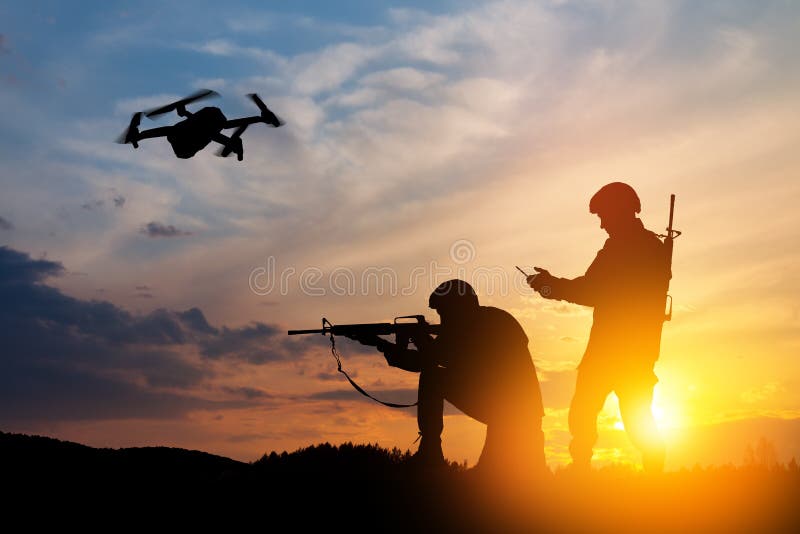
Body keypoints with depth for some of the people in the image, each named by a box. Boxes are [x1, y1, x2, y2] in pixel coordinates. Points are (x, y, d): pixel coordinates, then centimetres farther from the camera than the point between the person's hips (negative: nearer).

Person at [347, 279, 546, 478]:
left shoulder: (496, 322, -15)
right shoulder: (459, 330, 7)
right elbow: (421, 362, 11)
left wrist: (428, 346, -20)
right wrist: (380, 343, 4)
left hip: (518, 411, -7)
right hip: (493, 408, 7)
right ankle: (430, 453, -4)